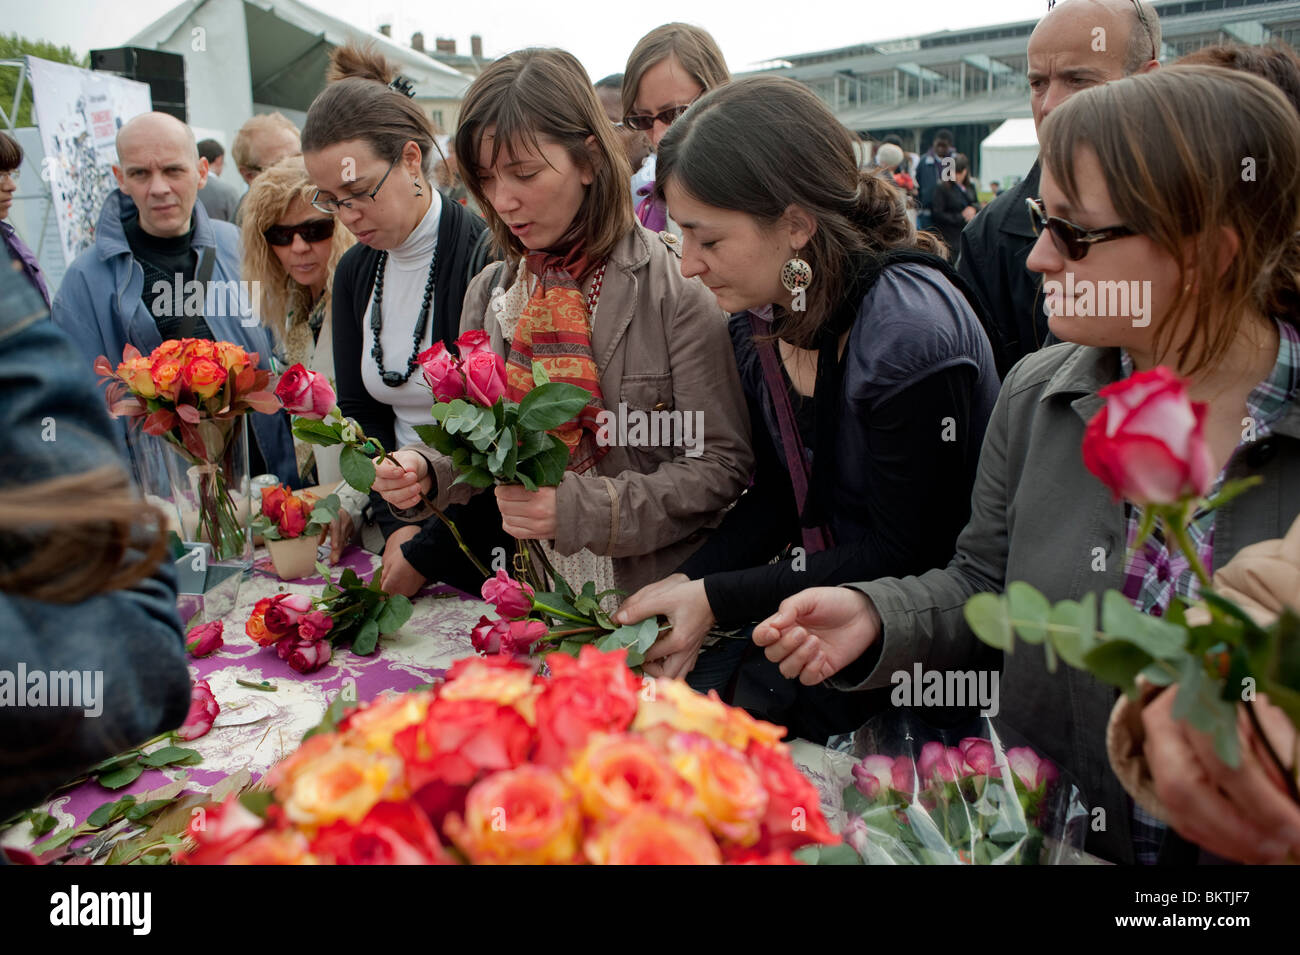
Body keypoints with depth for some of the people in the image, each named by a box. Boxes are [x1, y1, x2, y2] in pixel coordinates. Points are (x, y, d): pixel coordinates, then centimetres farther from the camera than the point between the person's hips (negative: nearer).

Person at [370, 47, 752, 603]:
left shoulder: (677, 285, -9)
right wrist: (427, 471, -6)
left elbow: (721, 464, -10)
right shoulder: (490, 294, 9)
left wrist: (581, 506, -20)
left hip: (654, 594, -4)